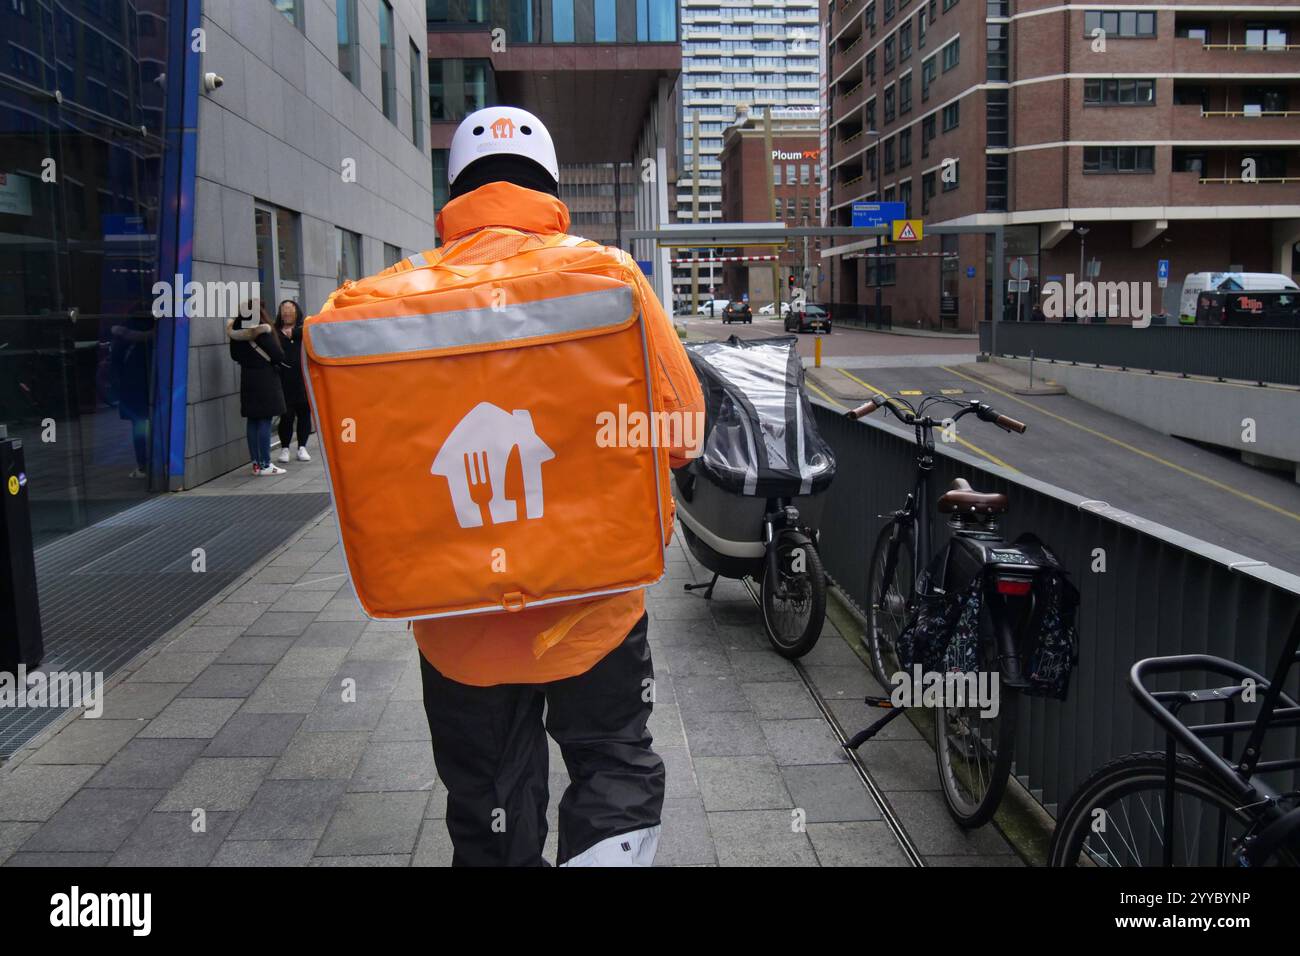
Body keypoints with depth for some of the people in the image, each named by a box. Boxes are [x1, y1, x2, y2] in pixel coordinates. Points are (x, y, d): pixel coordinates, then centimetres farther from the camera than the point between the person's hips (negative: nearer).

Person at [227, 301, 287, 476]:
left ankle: (256, 463, 13)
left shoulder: (236, 330, 5)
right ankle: (265, 464, -4)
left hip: (247, 379, 6)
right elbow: (277, 355, -13)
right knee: (264, 421, -4)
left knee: (252, 421, 9)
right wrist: (278, 362, 7)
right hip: (265, 378, -6)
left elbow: (235, 355, 14)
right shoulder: (263, 330, -14)